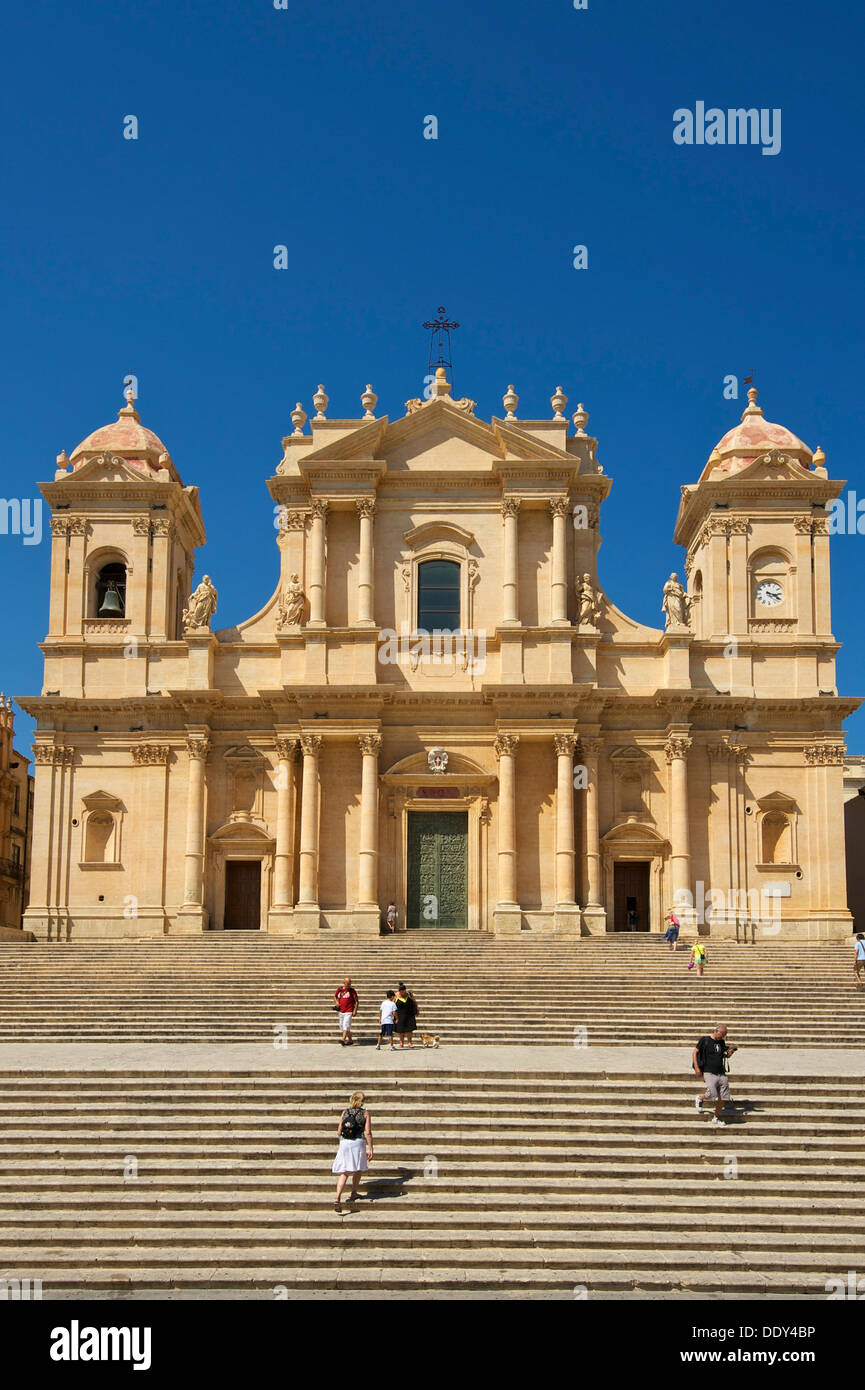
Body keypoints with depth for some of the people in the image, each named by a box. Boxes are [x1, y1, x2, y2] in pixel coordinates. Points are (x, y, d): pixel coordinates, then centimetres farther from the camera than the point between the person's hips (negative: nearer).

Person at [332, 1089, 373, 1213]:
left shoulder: (345, 1112, 6)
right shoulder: (365, 1113, -2)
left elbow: (339, 1132, 7)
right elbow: (368, 1132, -8)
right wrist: (370, 1149, -3)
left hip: (344, 1143, 2)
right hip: (358, 1143, -2)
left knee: (343, 1172, 2)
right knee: (357, 1170, 20)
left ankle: (337, 1198, -14)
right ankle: (353, 1194, 31)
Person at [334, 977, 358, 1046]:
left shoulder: (352, 991, -5)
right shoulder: (339, 989, 6)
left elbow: (356, 1001, -4)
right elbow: (335, 996, 23)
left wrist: (355, 1010, -11)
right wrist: (337, 1002, 4)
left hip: (348, 1012, -6)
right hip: (341, 1011, 6)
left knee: (346, 1025, -19)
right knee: (342, 1026, 11)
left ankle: (343, 1039, -31)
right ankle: (350, 1040, 23)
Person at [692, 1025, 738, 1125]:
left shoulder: (722, 1042, 12)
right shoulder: (704, 1040, -4)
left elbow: (726, 1055, 24)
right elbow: (695, 1052, -1)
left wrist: (730, 1052, -1)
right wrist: (696, 1068, -10)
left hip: (721, 1073, 6)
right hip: (709, 1072, -6)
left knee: (723, 1098, 2)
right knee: (712, 1094, -19)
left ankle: (716, 1118, 19)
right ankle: (700, 1099, 15)